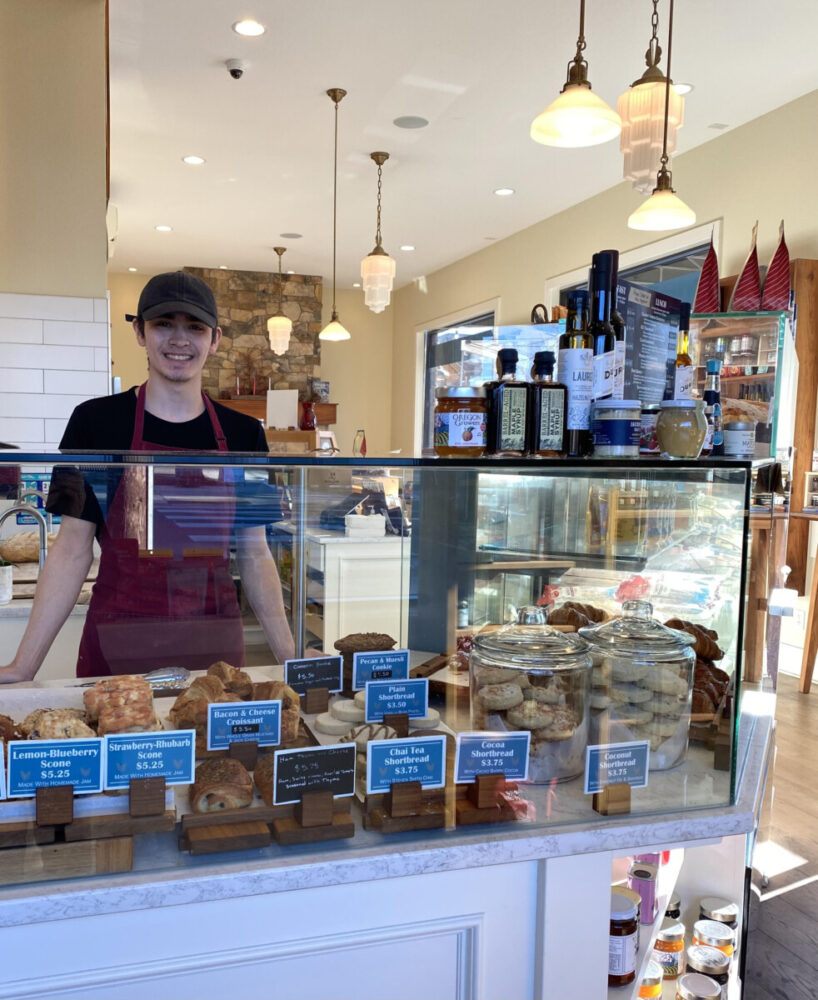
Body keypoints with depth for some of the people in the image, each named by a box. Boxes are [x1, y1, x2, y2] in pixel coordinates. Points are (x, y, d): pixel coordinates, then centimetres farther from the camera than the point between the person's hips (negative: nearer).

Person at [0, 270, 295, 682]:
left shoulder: (243, 434, 3)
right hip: (118, 646, -2)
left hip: (214, 646, 2)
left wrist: (290, 660, 1)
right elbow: (72, 552, -3)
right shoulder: (96, 422, -3)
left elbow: (255, 556, 6)